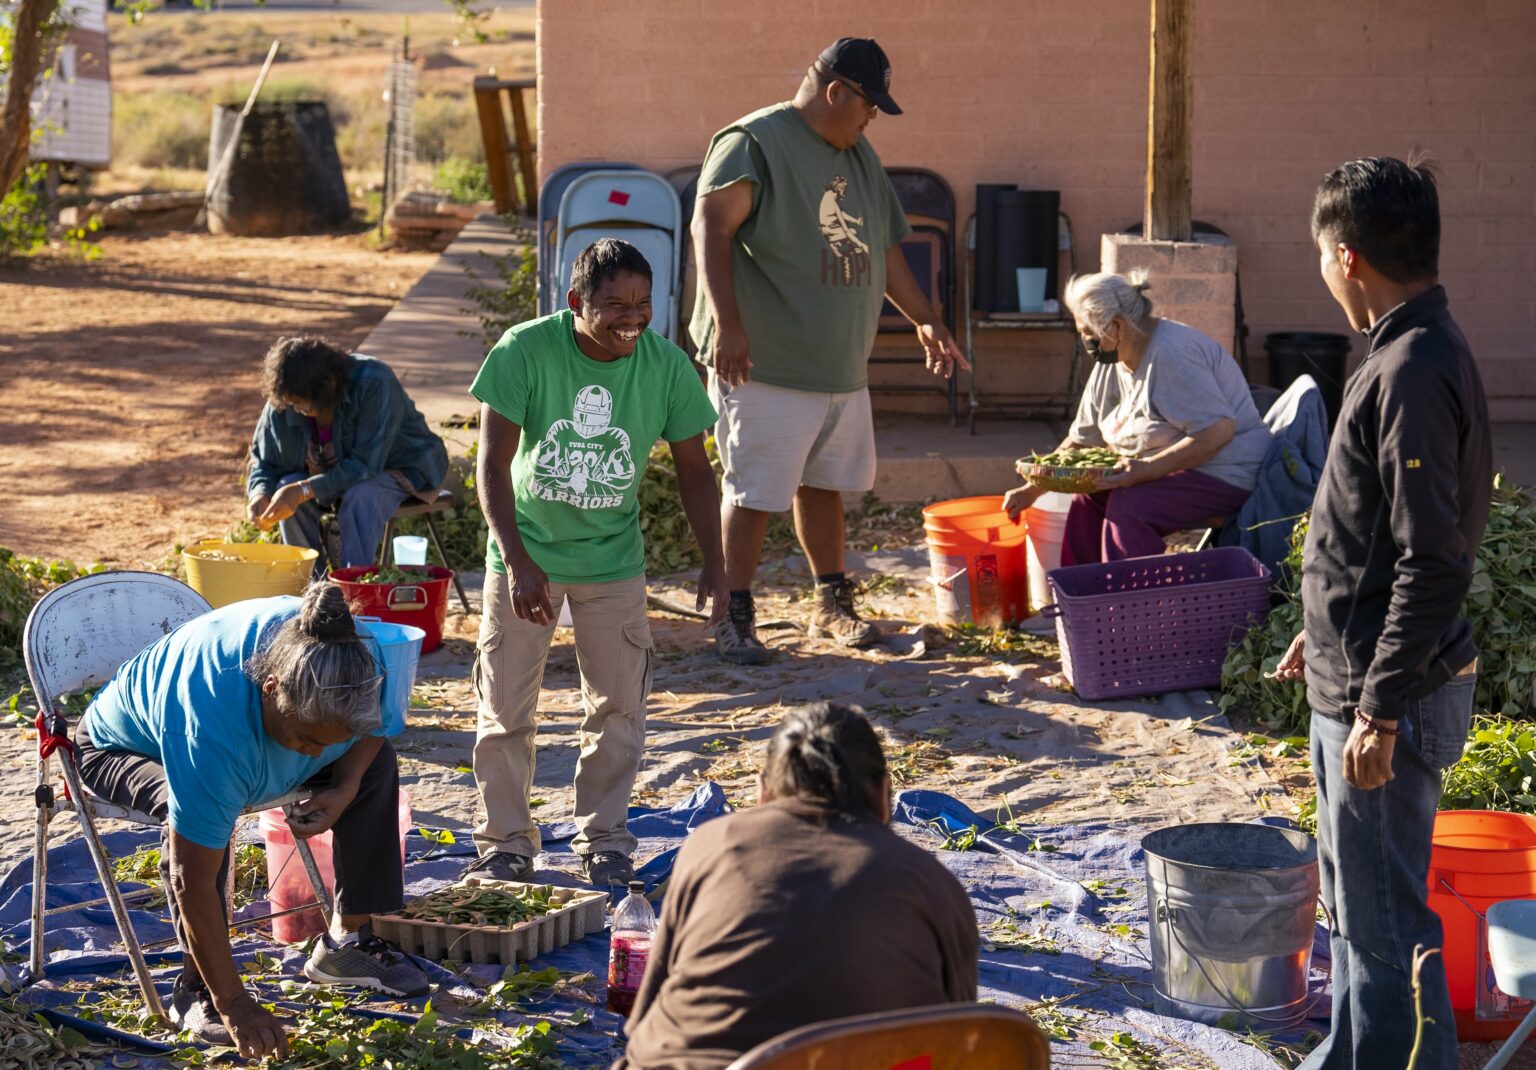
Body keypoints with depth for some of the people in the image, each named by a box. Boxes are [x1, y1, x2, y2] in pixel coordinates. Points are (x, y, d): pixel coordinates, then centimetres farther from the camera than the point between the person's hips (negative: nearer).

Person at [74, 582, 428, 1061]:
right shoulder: (211, 732, -46)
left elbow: (370, 728, -5)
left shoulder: (340, 655, -30)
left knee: (376, 759, -5)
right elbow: (194, 883, -42)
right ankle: (196, 987, -21)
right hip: (119, 748, -7)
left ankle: (349, 940, 4)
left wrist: (343, 789, -26)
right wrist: (233, 1004, -38)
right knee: (195, 817, -39)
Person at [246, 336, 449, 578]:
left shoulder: (374, 385, -32)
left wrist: (304, 490, -41)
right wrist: (259, 494, -26)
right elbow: (264, 461, -2)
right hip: (332, 473, 5)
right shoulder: (281, 404, -14)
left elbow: (366, 465, -35)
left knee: (360, 497, -37)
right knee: (287, 488, -24)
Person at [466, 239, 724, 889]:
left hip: (613, 560, 2)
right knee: (506, 708, 3)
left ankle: (604, 838, 21)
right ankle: (505, 842, 18)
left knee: (618, 705, 4)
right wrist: (518, 561, -28)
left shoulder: (667, 365, -13)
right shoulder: (526, 350, -20)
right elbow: (494, 462, -19)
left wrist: (713, 565, -7)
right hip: (526, 552, -2)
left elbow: (694, 469, -1)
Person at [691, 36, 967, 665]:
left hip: (843, 367, 8)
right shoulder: (755, 142, -10)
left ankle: (832, 605, 26)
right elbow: (711, 227, -20)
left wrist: (924, 320, 22)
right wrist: (726, 322, -28)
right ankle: (734, 618, 6)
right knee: (755, 493, -3)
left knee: (824, 484, 15)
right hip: (766, 365, -8)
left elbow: (884, 250, 25)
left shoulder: (859, 156, 16)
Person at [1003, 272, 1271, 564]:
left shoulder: (1172, 354, -21)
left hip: (1225, 474, -9)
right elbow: (1081, 440, 14)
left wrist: (1148, 470, -32)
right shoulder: (1110, 363, 8)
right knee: (1088, 499, -6)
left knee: (1129, 505, -27)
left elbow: (1219, 430, -28)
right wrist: (1033, 489, 8)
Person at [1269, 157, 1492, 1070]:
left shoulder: (1417, 373, -23)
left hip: (1392, 694, -10)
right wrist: (1330, 633, 26)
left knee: (1385, 912, -2)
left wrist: (1380, 710, -24)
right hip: (1360, 674, 10)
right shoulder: (1415, 351, 9)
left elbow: (1433, 563, -26)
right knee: (1356, 892, 22)